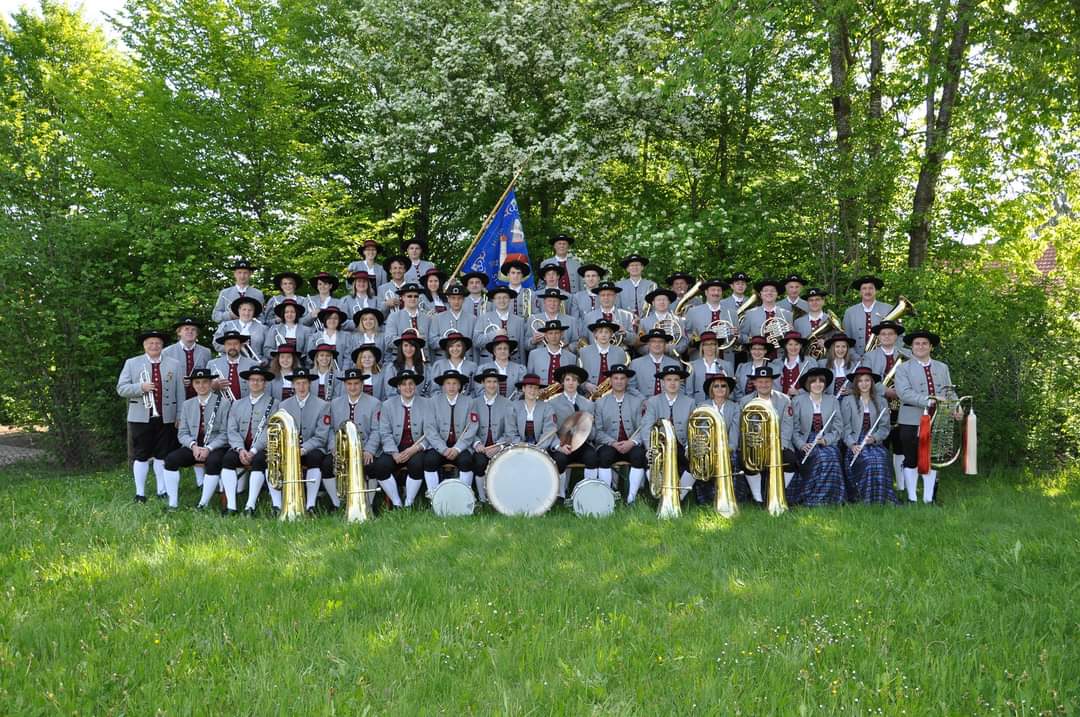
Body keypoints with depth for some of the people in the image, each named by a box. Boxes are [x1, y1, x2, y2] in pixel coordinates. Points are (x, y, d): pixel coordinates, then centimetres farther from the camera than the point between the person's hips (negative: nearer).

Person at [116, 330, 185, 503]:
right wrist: (140, 387, -15)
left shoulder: (174, 364, 10)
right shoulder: (132, 363, 8)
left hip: (166, 418, 1)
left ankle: (162, 491, 13)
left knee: (162, 456, 6)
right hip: (141, 418, -1)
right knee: (141, 456, 3)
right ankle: (140, 493, 8)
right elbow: (121, 389, 2)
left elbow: (180, 392, 7)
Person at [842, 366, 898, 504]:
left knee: (880, 457, -31)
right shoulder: (847, 402, 10)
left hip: (875, 443, 2)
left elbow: (885, 427, 8)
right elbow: (846, 427, 1)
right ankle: (865, 499, -24)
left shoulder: (881, 402, 17)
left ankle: (880, 498, -22)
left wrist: (874, 438, -12)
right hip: (855, 445, -2)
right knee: (870, 460, -31)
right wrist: (852, 444, -16)